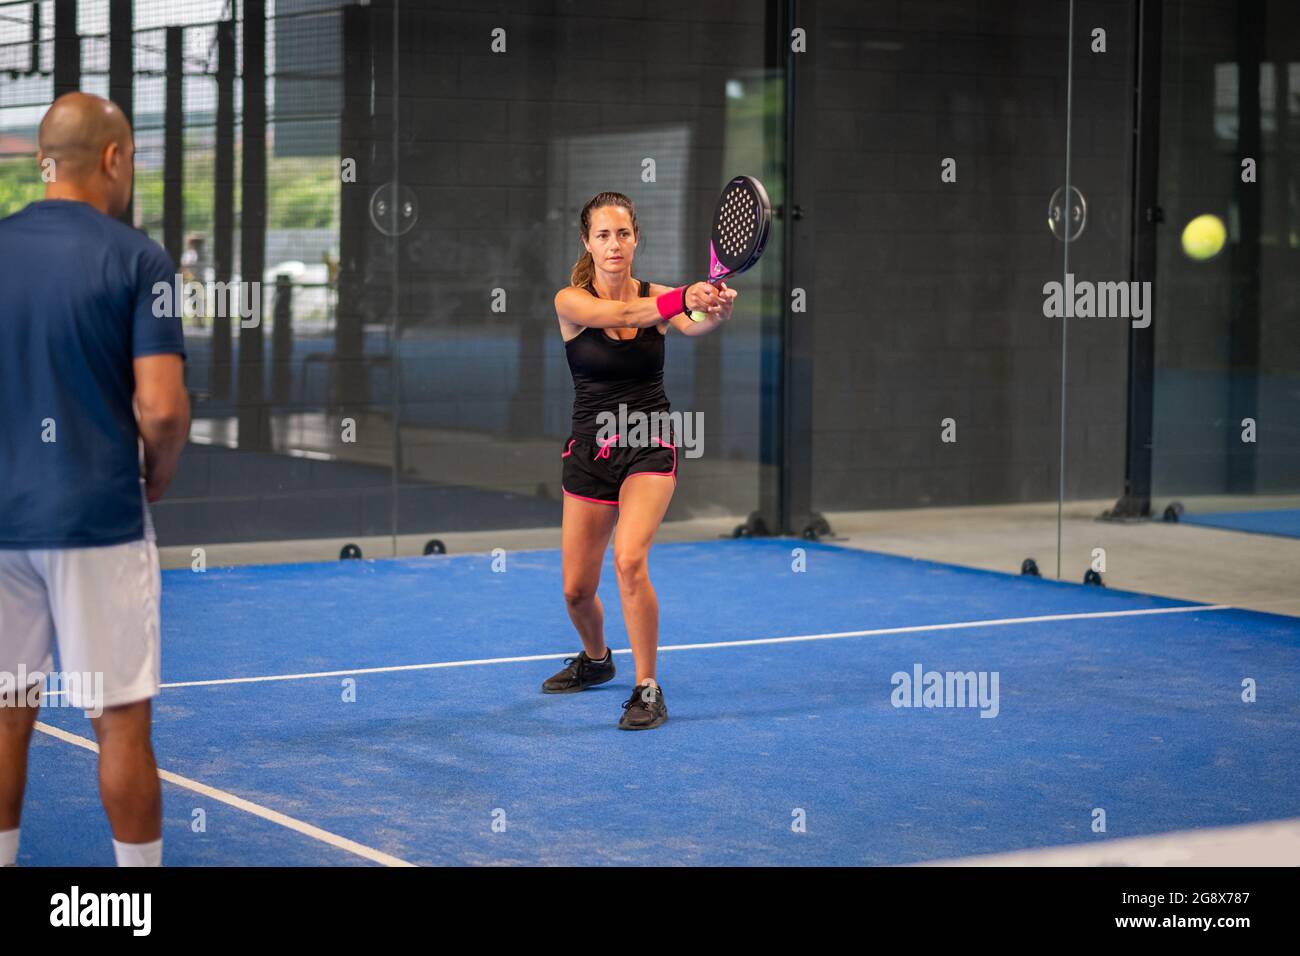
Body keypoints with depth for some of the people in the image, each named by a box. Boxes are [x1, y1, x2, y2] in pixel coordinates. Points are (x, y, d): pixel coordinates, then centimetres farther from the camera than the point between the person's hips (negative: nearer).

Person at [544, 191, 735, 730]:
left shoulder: (659, 297, -3)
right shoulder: (570, 301, -7)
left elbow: (694, 324, -25)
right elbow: (620, 314, -28)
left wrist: (716, 311, -50)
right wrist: (681, 299, -47)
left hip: (650, 448, -1)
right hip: (589, 451, 1)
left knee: (630, 560, -25)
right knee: (576, 590, 8)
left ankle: (647, 690, -12)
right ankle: (595, 659, 42)